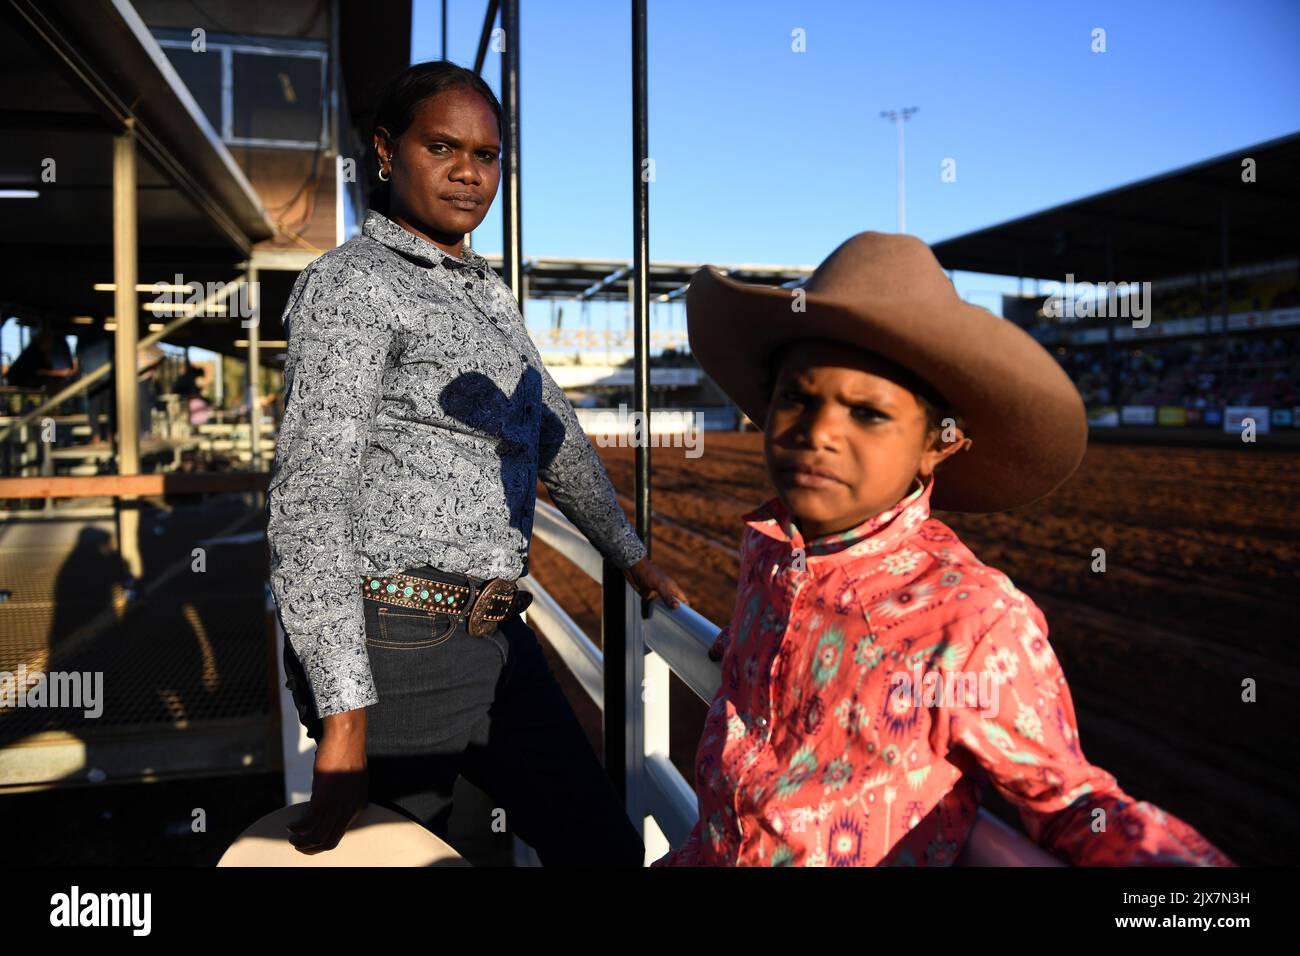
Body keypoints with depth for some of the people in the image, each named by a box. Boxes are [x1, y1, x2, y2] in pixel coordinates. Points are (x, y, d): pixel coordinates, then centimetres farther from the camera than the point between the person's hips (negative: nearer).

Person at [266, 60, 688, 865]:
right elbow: (308, 497, -18)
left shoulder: (489, 295, 16)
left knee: (604, 846, 12)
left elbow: (555, 435, 26)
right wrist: (344, 719, -23)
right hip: (396, 647, -7)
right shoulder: (351, 284, -9)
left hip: (496, 639, 8)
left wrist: (631, 555, 32)